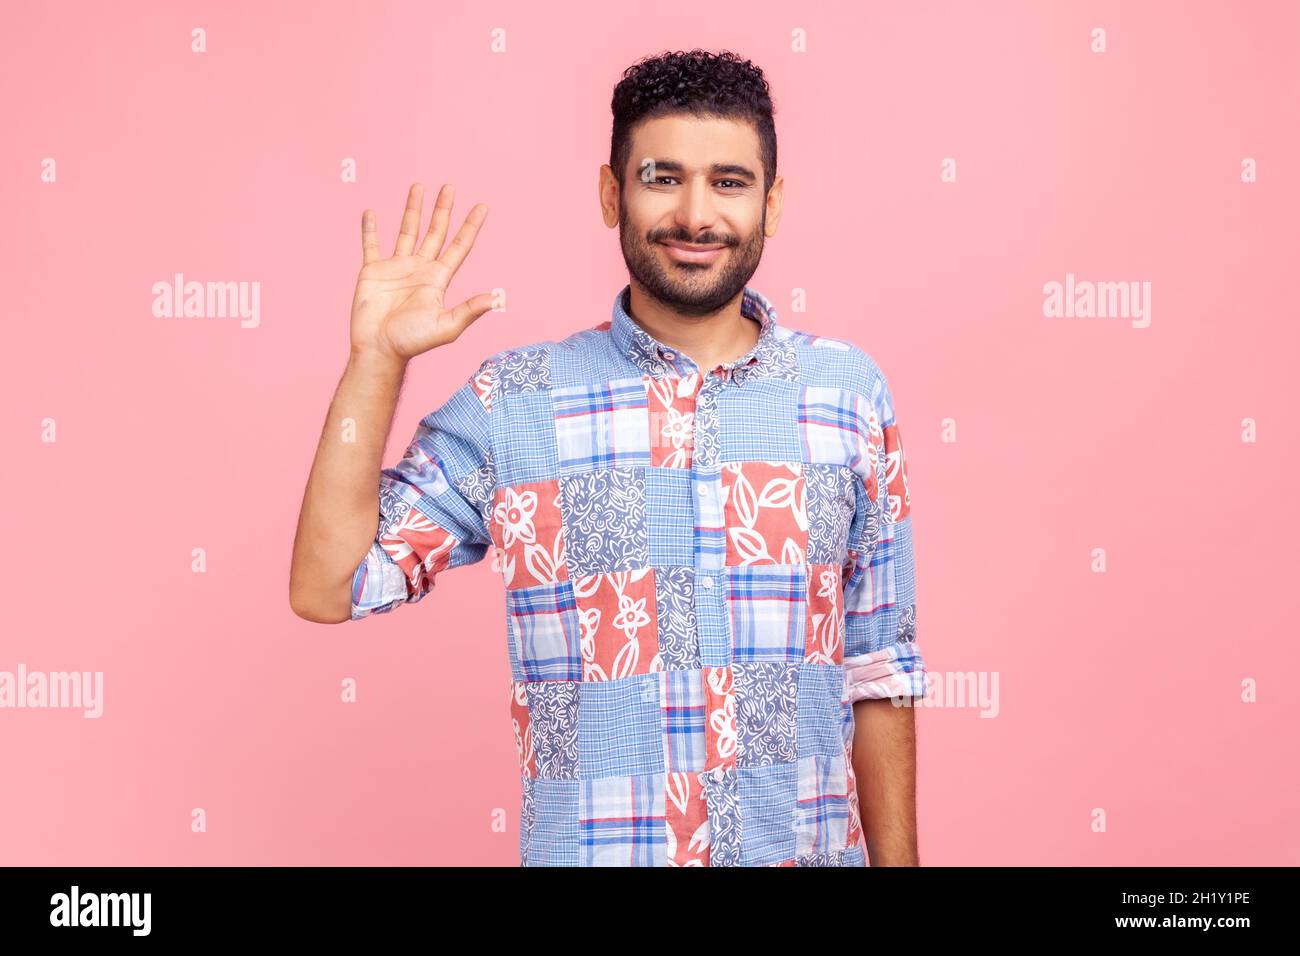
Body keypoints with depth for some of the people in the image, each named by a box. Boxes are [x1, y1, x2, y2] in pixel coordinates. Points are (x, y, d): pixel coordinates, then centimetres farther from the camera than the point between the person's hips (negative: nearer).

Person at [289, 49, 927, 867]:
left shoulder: (850, 392, -2)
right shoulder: (512, 402, -6)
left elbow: (881, 670, 2)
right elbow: (327, 589, -9)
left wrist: (898, 859, 2)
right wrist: (377, 358, -13)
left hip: (810, 845, 1)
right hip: (587, 846, -1)